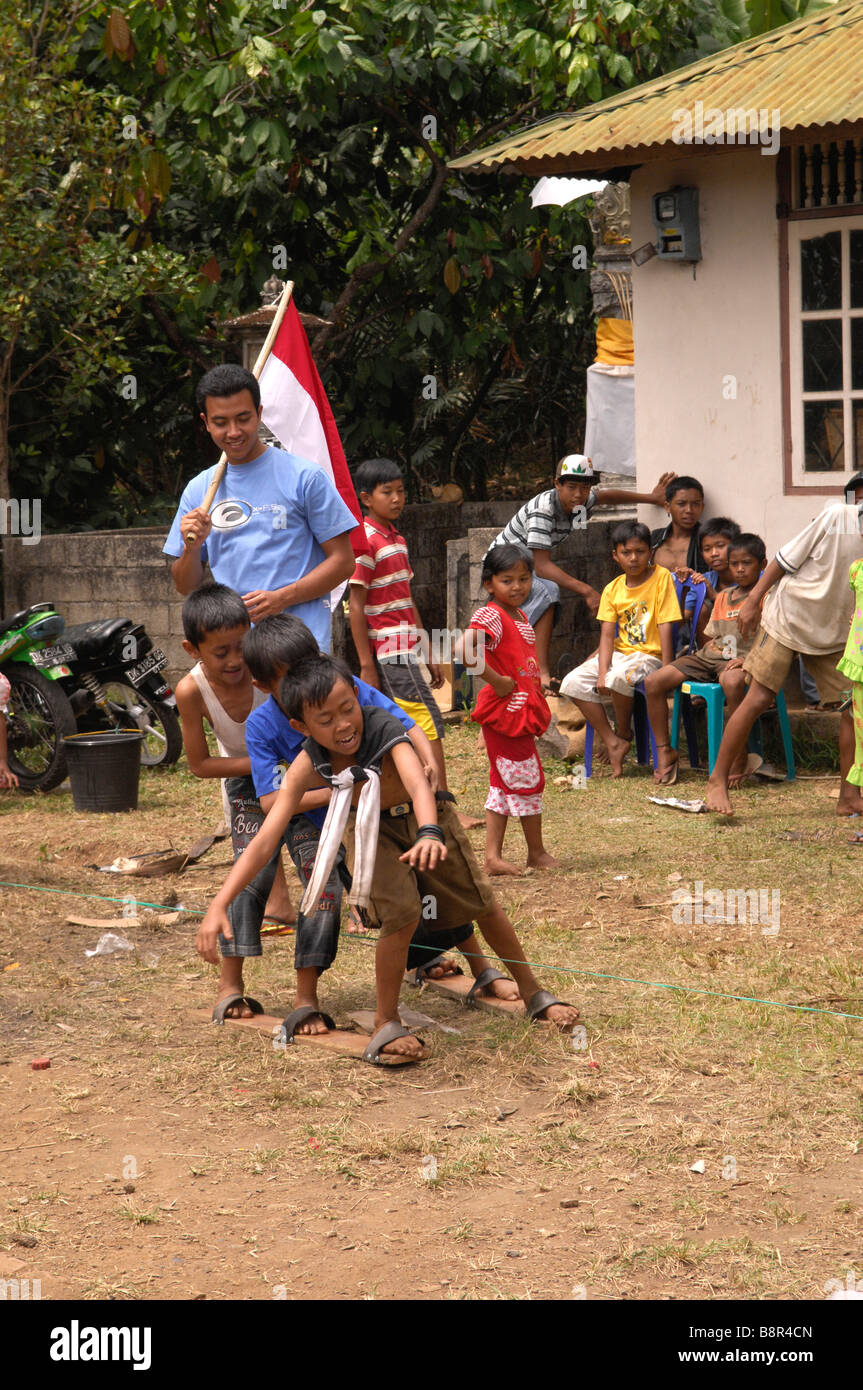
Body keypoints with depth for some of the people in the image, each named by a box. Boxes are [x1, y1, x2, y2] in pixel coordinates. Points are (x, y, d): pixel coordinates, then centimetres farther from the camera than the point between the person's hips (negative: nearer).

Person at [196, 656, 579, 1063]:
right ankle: (386, 1023, -5)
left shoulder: (384, 730, -37)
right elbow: (265, 840, -33)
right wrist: (219, 905, -41)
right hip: (371, 831, 0)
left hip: (422, 818, 0)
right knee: (401, 915, -24)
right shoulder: (308, 767, -30)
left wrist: (430, 834, -75)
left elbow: (418, 784, -54)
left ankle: (533, 994, 31)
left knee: (482, 904, 8)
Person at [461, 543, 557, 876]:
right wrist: (497, 681, -23)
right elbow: (464, 652, -29)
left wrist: (537, 686, 14)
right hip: (506, 710, -10)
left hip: (522, 709, 10)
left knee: (504, 785, 10)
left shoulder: (520, 617, 13)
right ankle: (537, 853, 13)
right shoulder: (490, 616, -16)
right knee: (528, 780, 0)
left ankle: (492, 856, 12)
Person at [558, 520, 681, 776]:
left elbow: (666, 627, -12)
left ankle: (624, 733, -8)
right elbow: (607, 635, 0)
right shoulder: (613, 589, 6)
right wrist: (601, 673, -15)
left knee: (618, 678, -36)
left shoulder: (661, 578, -7)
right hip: (620, 653, 6)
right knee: (573, 683, -14)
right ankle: (613, 744, -10)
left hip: (649, 656, -6)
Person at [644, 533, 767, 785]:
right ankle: (664, 752, -2)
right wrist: (711, 646, 8)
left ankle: (739, 755, -30)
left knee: (731, 681, -44)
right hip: (709, 657, 7)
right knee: (653, 681, -9)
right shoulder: (722, 597, 22)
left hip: (743, 661, -7)